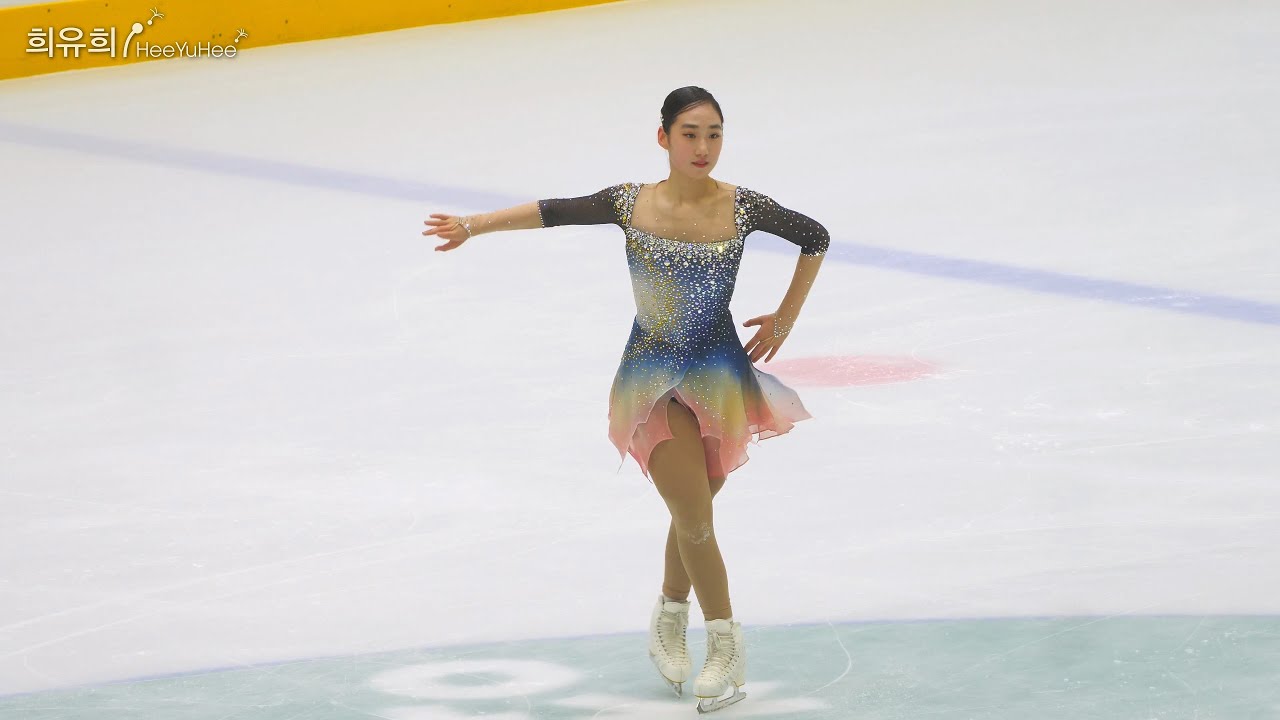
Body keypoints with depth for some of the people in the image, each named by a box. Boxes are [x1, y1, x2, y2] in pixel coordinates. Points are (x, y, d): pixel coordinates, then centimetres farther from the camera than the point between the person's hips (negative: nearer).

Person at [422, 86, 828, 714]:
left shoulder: (742, 207, -7)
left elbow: (815, 237, 7)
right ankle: (726, 645, 11)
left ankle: (670, 615, 36)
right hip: (652, 378, -1)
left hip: (719, 374, 1)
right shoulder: (631, 203, -7)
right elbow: (555, 211, -4)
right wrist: (473, 225, -14)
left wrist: (785, 319, 8)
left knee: (693, 513, 9)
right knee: (693, 517, -6)